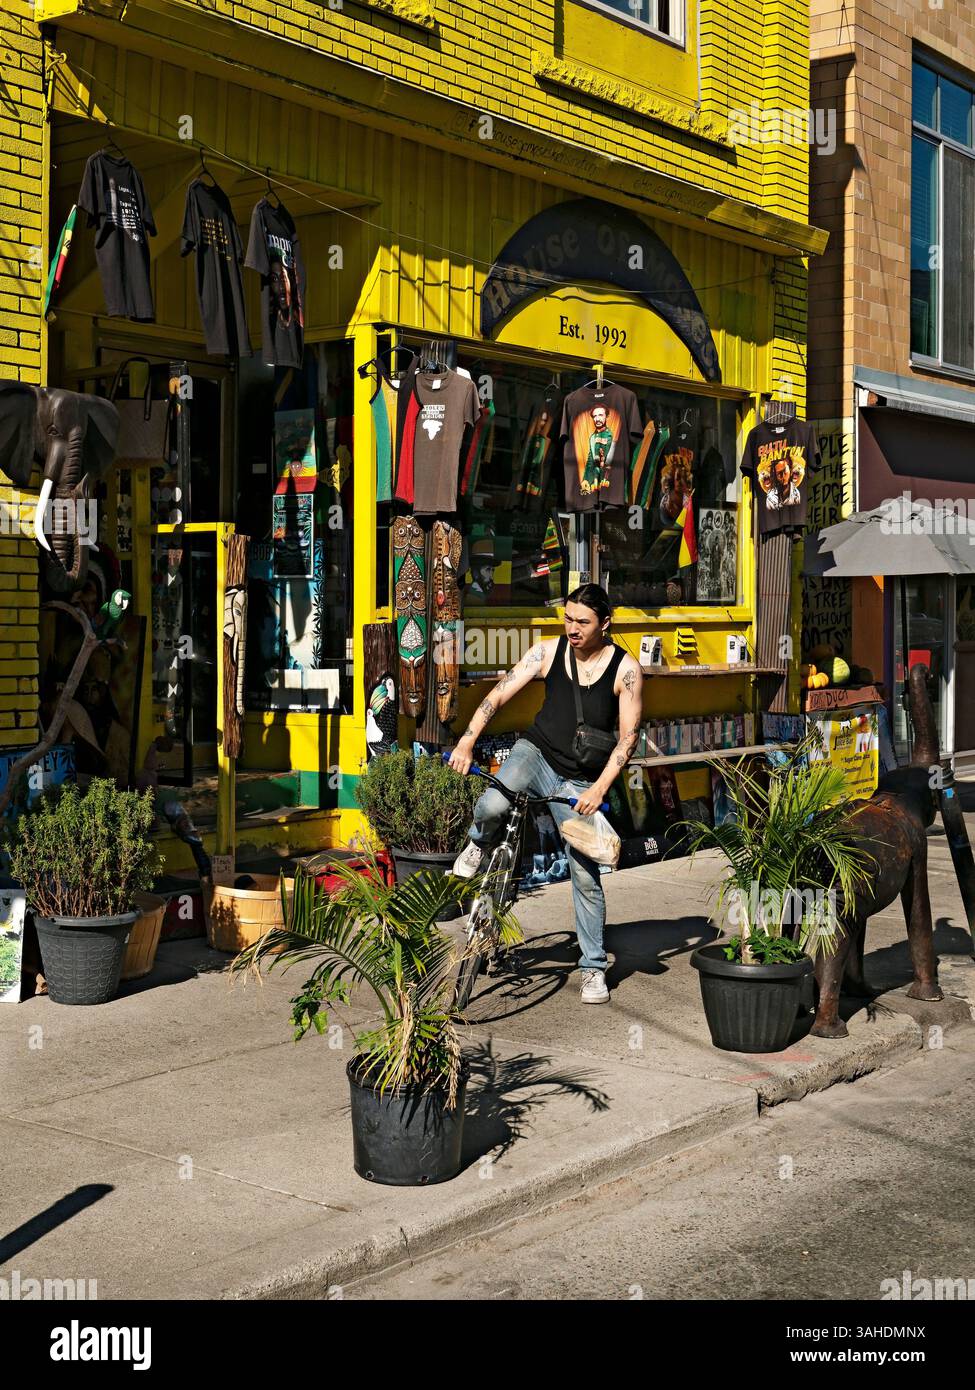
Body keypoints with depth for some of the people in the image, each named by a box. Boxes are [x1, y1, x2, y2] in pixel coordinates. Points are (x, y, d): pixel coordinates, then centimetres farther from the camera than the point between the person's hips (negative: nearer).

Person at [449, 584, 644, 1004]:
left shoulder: (626, 669, -8)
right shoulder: (548, 651, -4)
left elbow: (628, 736, -9)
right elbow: (499, 694, -8)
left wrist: (599, 788, -18)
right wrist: (467, 740, -22)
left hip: (579, 781, 0)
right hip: (535, 753, 0)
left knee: (586, 874, -1)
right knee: (492, 806, -33)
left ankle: (594, 968, 15)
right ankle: (478, 844, 5)